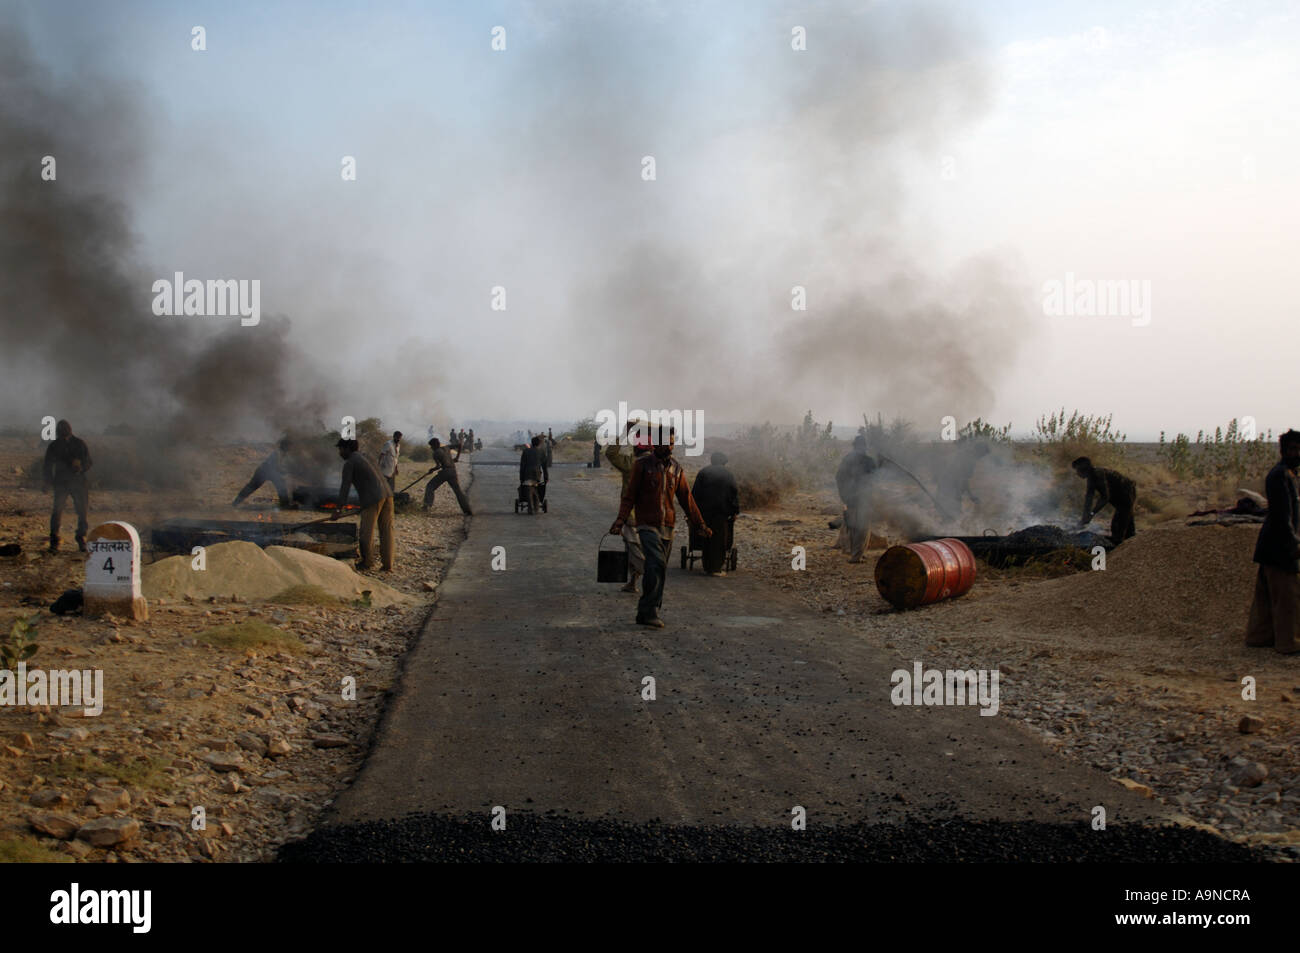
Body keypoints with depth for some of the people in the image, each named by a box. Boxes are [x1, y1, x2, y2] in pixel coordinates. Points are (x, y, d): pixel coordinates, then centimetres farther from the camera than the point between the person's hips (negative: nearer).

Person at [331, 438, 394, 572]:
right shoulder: (364, 456, 26)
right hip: (387, 494, 8)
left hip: (373, 498, -8)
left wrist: (338, 510, -1)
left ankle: (368, 562, 15)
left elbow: (345, 487, -4)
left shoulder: (349, 463, 0)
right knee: (386, 530, 8)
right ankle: (388, 564, 9)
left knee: (366, 531, 5)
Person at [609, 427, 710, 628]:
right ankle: (648, 612, -17)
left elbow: (686, 498, 16)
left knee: (660, 570, 5)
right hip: (647, 525, -5)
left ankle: (646, 614, 12)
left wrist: (699, 524, 14)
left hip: (667, 527, 5)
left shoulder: (676, 469, 12)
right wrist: (621, 520, -15)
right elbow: (629, 495, -4)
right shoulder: (642, 464, -2)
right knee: (656, 565, -20)